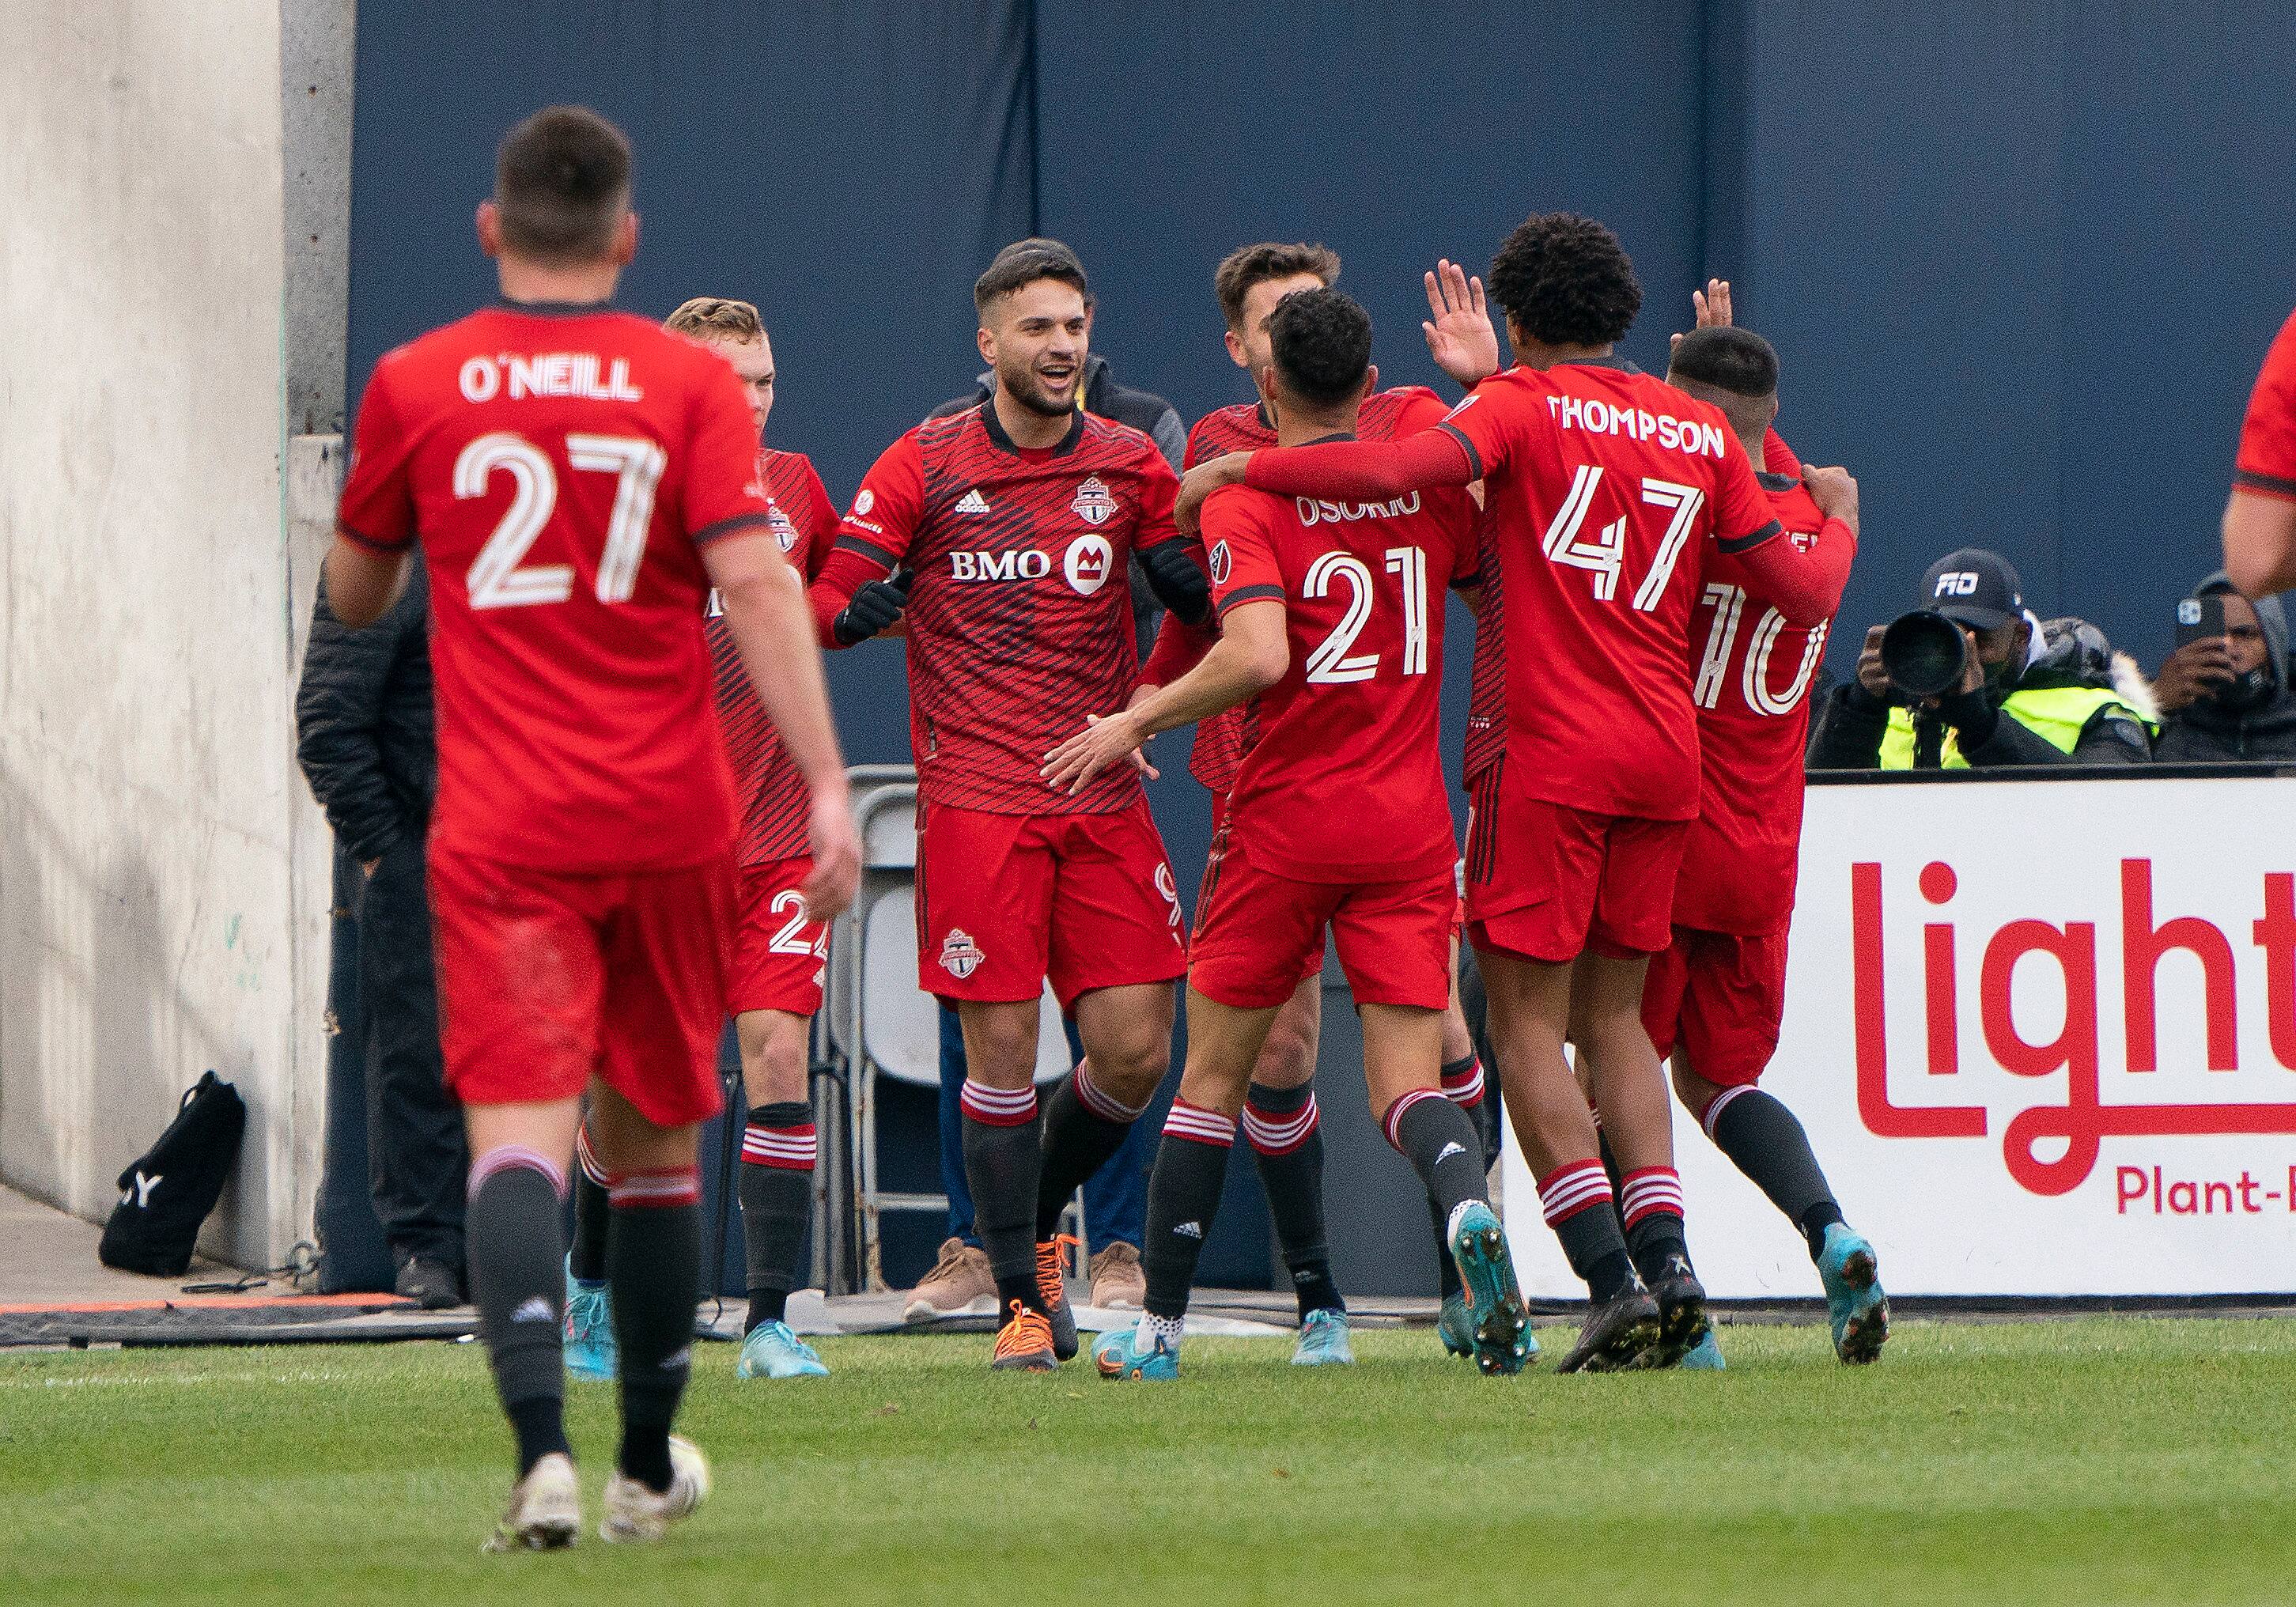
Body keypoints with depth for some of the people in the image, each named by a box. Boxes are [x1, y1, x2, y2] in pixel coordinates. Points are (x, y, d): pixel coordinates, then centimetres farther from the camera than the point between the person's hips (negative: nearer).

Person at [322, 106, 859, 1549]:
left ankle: (542, 1445, -32)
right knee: (654, 1138, 16)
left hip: (500, 831, -1)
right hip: (669, 819, 1)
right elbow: (758, 587, -12)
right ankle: (650, 1468, 28)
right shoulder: (690, 384, -1)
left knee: (519, 1131, -10)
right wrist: (827, 785, -13)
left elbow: (354, 596, 15)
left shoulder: (414, 387, 2)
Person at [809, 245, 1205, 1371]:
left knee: (1134, 1052, -2)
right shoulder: (923, 467, 1)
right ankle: (1023, 1302, 5)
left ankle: (1040, 1217, 26)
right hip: (974, 801, -3)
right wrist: (867, 603, -23)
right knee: (1002, 1051, -5)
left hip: (1104, 799, 3)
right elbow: (826, 604, 0)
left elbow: (1202, 599, 13)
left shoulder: (1129, 466, 8)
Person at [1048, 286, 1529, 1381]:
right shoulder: (1431, 486, 6)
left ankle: (1160, 1326, 17)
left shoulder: (1246, 504, -8)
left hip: (1285, 820, -3)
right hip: (1411, 821, 3)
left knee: (1213, 1075, 11)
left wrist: (1137, 720, -9)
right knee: (1407, 1083, 0)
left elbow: (1258, 655, -22)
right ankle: (1471, 1207, -34)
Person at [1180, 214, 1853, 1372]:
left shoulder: (1522, 406, -4)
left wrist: (1242, 468, -11)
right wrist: (1839, 519, 35)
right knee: (1615, 1016, 14)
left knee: (1528, 1023, -2)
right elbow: (1805, 592, 13)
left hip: (1552, 754, -5)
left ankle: (1611, 1279, -13)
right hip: (1665, 756, 5)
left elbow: (1398, 469, -22)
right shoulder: (1700, 432, 10)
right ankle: (1667, 1261, 0)